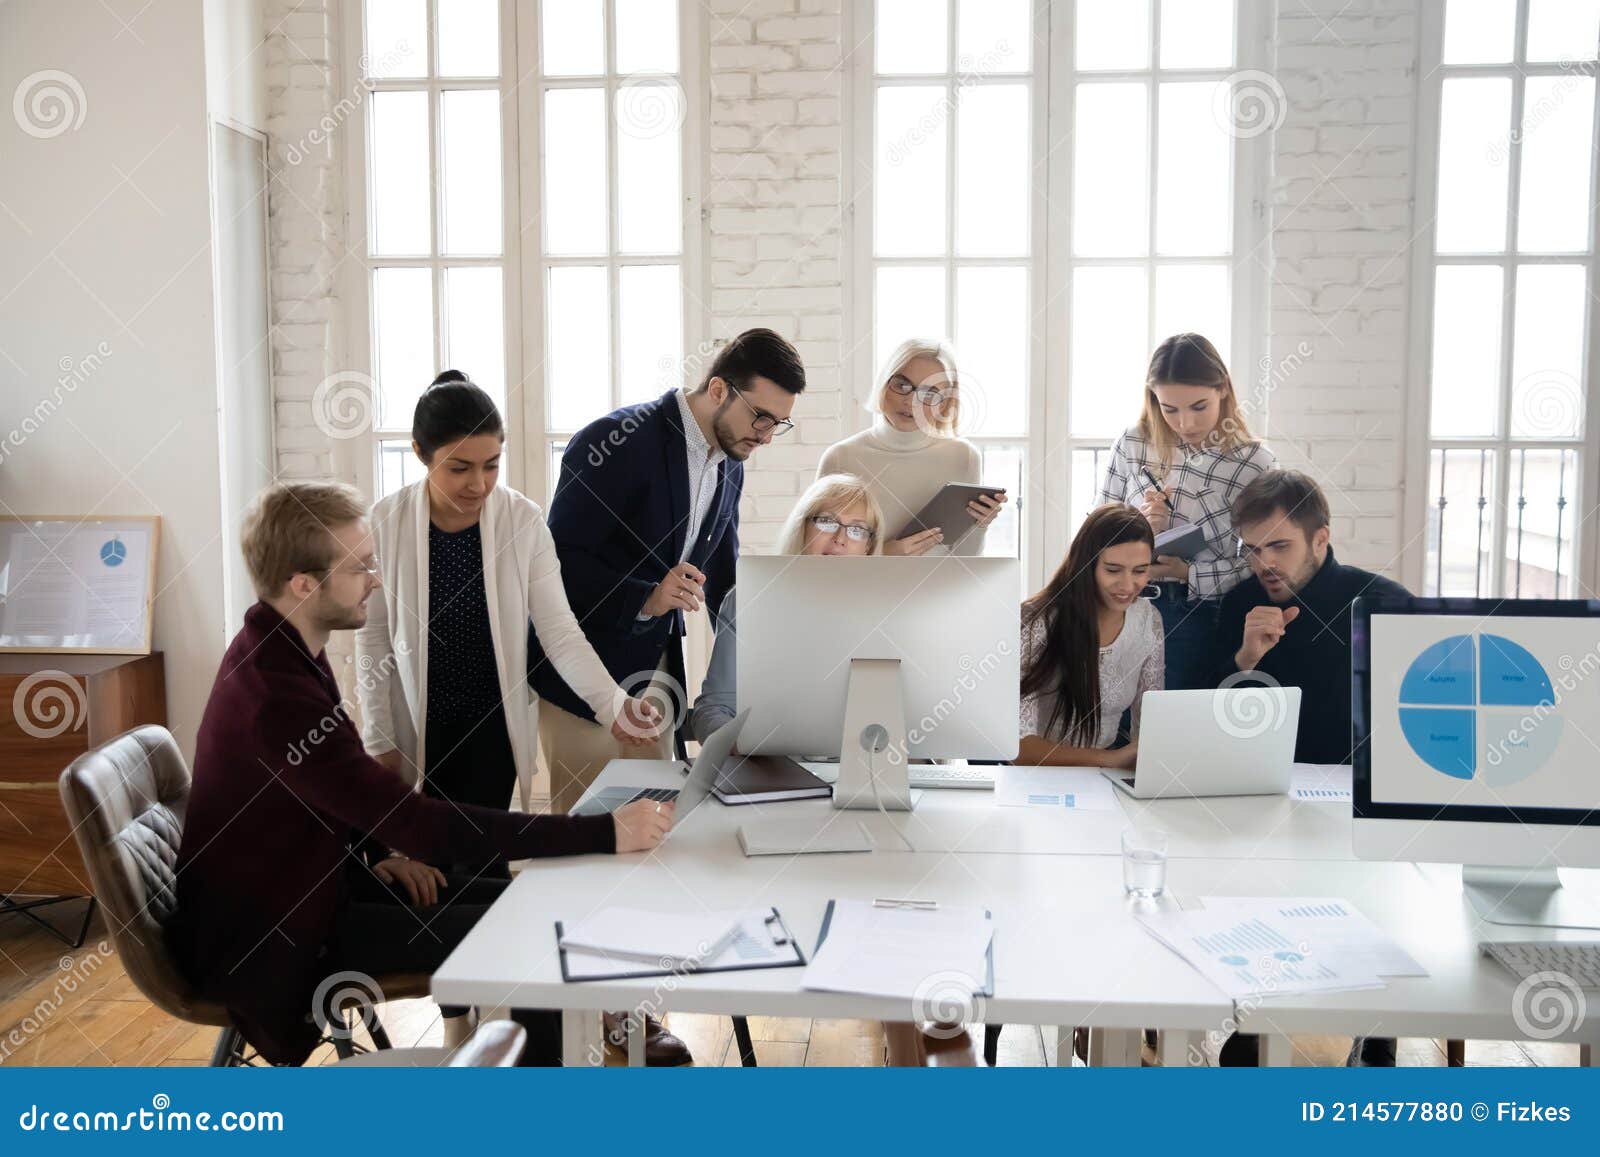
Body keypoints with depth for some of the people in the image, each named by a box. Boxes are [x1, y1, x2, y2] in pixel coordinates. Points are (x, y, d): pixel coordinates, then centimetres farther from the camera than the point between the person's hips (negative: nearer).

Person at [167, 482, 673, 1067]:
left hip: (303, 882, 9)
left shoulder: (277, 649, 2)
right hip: (270, 940, -9)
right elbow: (421, 823, -31)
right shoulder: (274, 694, -30)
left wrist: (375, 856, -4)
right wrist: (606, 833, -30)